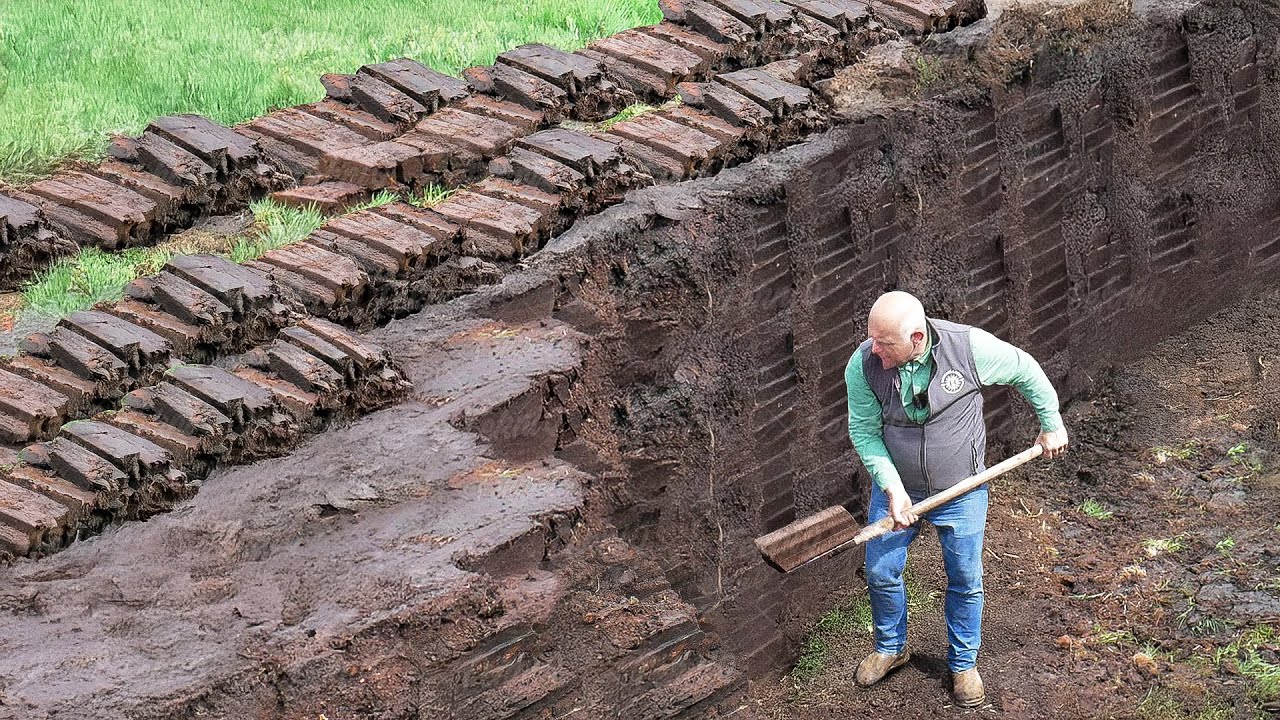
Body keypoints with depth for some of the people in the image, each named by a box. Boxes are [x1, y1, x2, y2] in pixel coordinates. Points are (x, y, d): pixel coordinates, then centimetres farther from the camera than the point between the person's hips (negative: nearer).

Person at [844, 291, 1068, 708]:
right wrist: (892, 488, -21)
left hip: (961, 492, -1)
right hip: (896, 489, 1)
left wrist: (1052, 425, 4)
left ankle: (963, 664, 35)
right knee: (881, 574, 12)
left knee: (965, 581, 12)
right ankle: (891, 648, 40)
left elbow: (1025, 371, -7)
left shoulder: (970, 347, -26)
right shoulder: (863, 366, -22)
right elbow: (864, 432, -10)